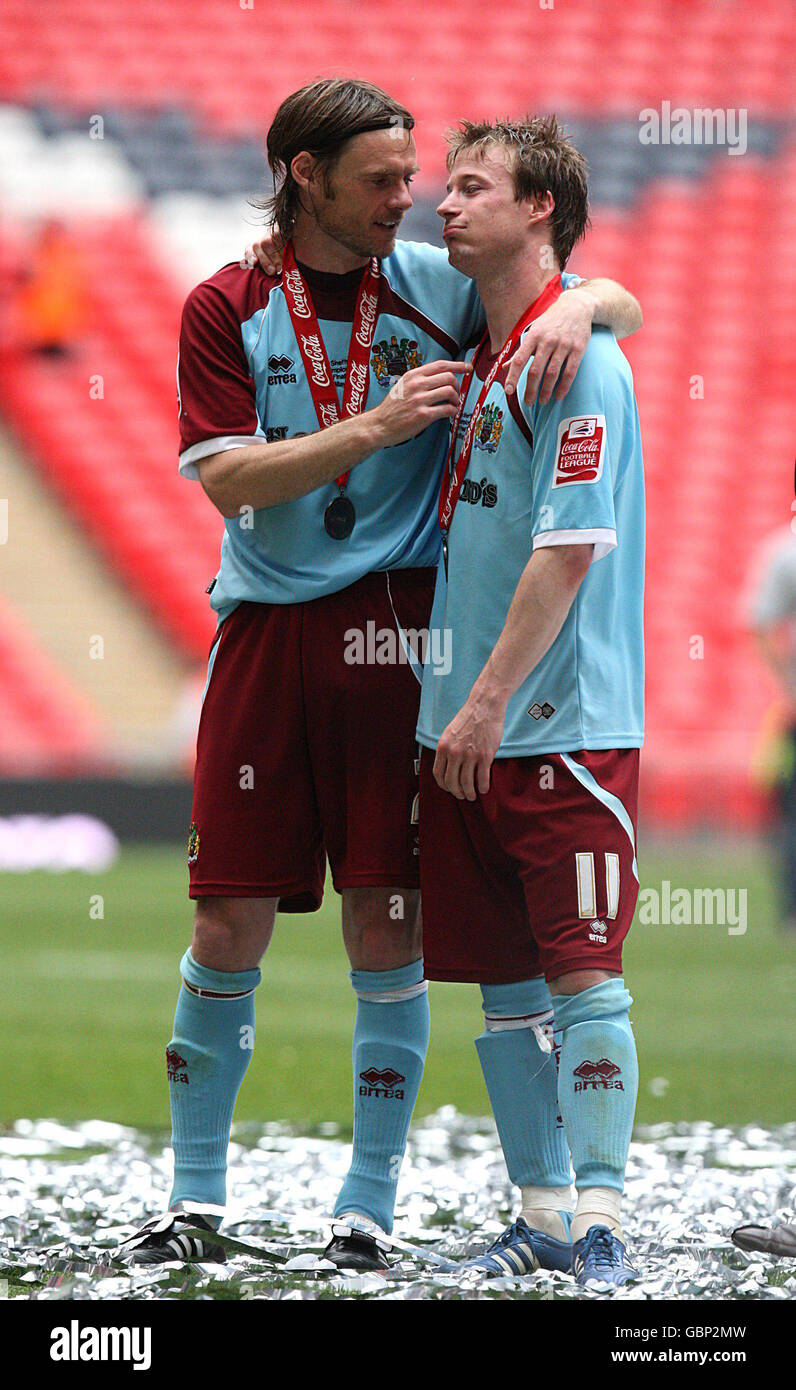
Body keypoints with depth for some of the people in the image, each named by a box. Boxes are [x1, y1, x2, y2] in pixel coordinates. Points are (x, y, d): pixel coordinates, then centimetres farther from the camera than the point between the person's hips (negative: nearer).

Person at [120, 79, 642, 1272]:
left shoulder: (438, 287, 5)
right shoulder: (227, 310, 3)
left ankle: (371, 1205, 6)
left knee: (387, 922, -2)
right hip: (266, 636, 0)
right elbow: (227, 478, -8)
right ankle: (196, 1196, 13)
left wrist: (578, 305, -13)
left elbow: (622, 302, 10)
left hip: (397, 633, 0)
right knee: (229, 924, 1)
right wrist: (377, 425, -17)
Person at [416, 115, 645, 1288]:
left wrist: (492, 699, -19)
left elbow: (569, 544, -17)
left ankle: (599, 1224, -5)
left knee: (581, 975, -7)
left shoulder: (576, 356, -11)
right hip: (467, 732, 8)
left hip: (565, 730, -8)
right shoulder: (479, 355, 15)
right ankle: (541, 1216, 16)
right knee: (505, 982, 10)